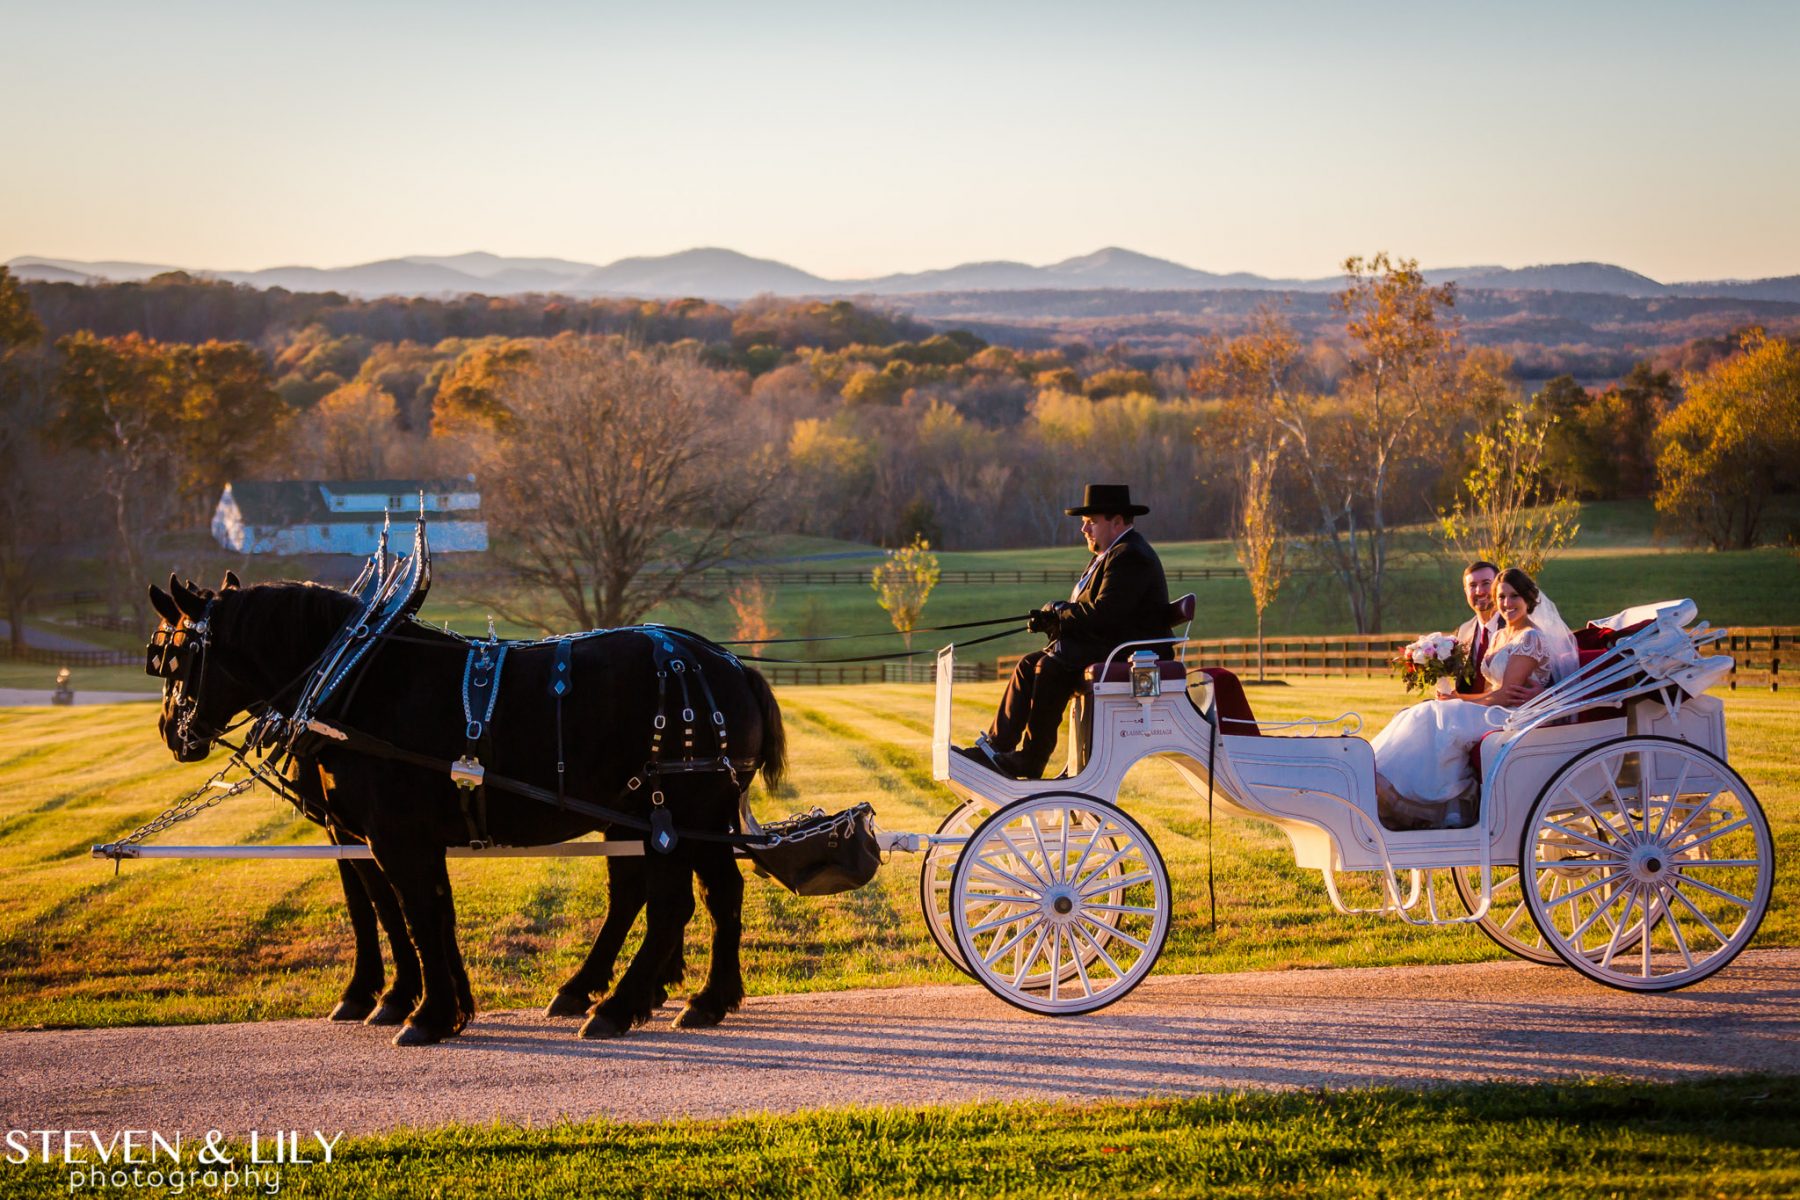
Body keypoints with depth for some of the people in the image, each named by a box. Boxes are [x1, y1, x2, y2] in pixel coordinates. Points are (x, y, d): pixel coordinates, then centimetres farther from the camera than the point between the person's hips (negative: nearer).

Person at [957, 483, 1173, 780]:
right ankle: (996, 747, -6)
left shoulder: (1130, 556, -15)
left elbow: (1102, 613, -25)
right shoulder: (1109, 554, 20)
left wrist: (1058, 614, -11)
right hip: (1104, 647, 11)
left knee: (1052, 667, -27)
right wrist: (1057, 613, -3)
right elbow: (1085, 607, 19)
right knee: (1030, 664, -1)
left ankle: (1029, 761, -22)